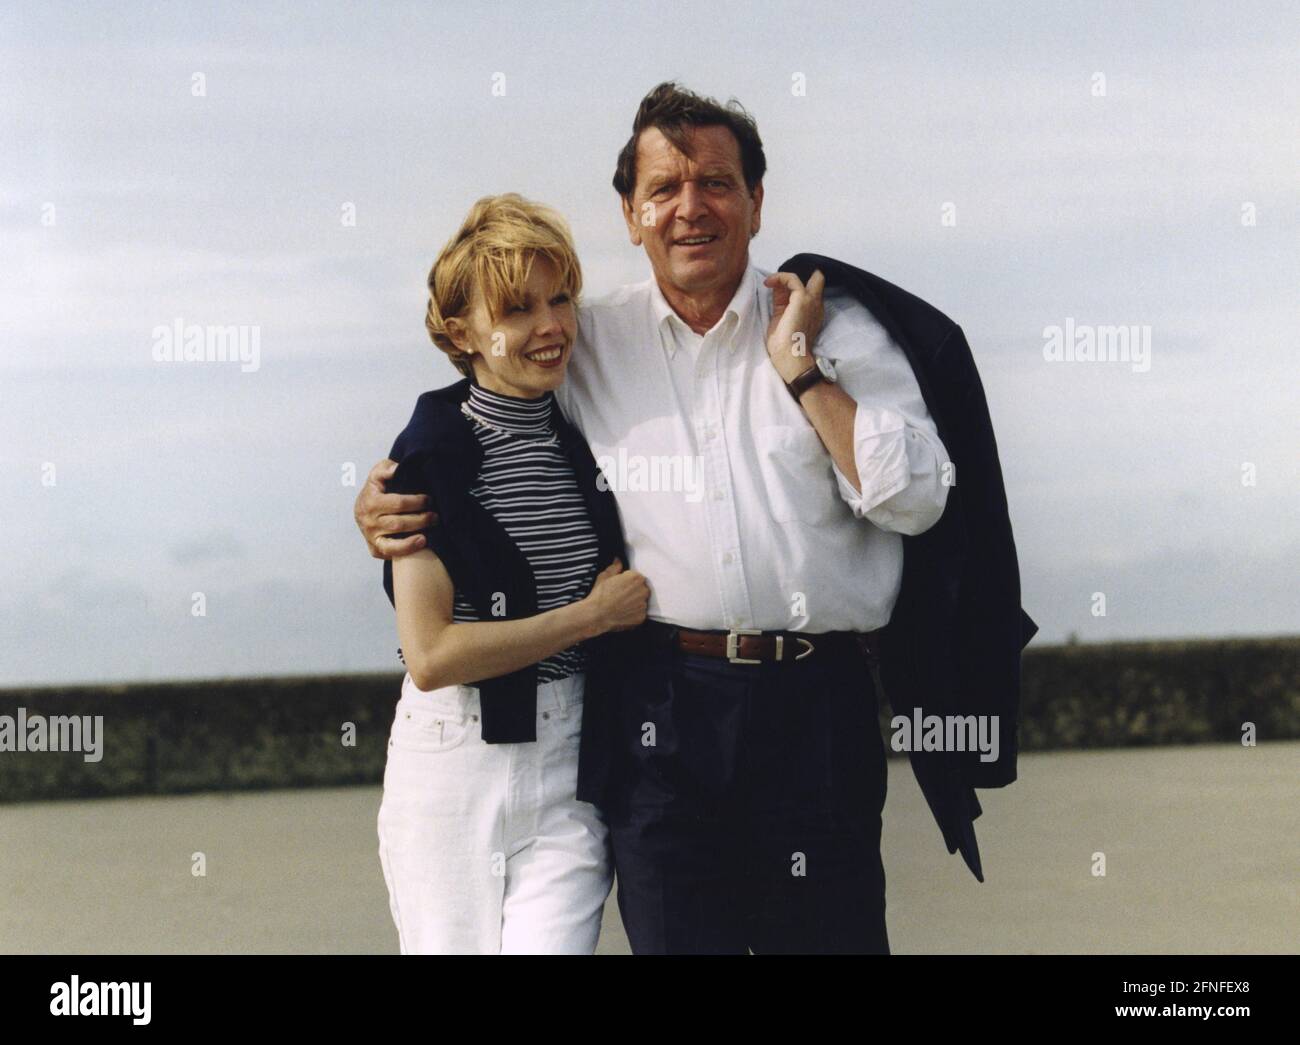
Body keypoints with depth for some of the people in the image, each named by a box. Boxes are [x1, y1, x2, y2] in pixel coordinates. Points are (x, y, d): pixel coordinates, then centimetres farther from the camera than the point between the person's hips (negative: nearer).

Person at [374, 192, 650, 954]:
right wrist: (591, 614, -11)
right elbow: (430, 654, -15)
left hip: (571, 771, 3)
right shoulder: (431, 455, -7)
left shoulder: (590, 442, 6)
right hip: (455, 767, -2)